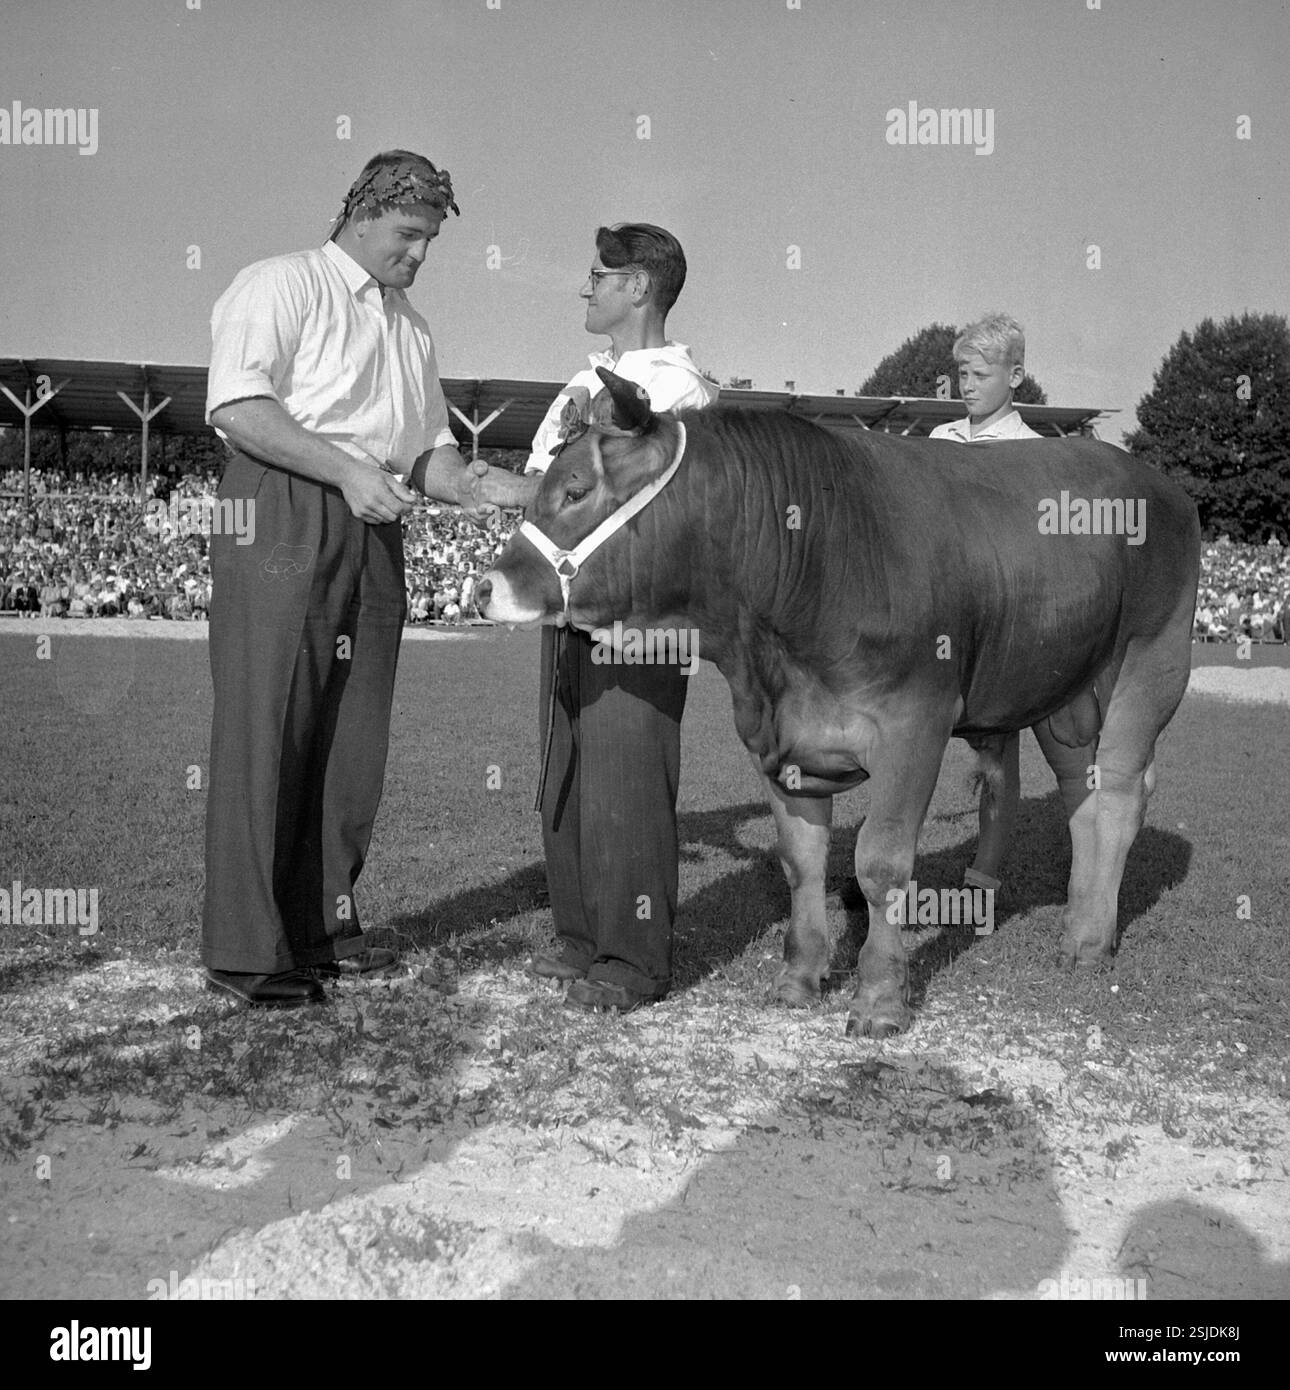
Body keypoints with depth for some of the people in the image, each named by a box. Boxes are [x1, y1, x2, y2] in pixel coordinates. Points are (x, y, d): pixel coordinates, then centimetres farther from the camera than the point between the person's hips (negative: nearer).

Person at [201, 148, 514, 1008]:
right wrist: (347, 470, -18)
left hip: (375, 533, 7)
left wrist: (467, 486, 1)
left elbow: (428, 445, 24)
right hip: (282, 518, -7)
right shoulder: (283, 286, 2)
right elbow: (238, 408, -11)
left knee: (354, 736, 7)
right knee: (268, 728, -8)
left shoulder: (414, 329, 26)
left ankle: (322, 925, 18)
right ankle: (244, 948, -5)